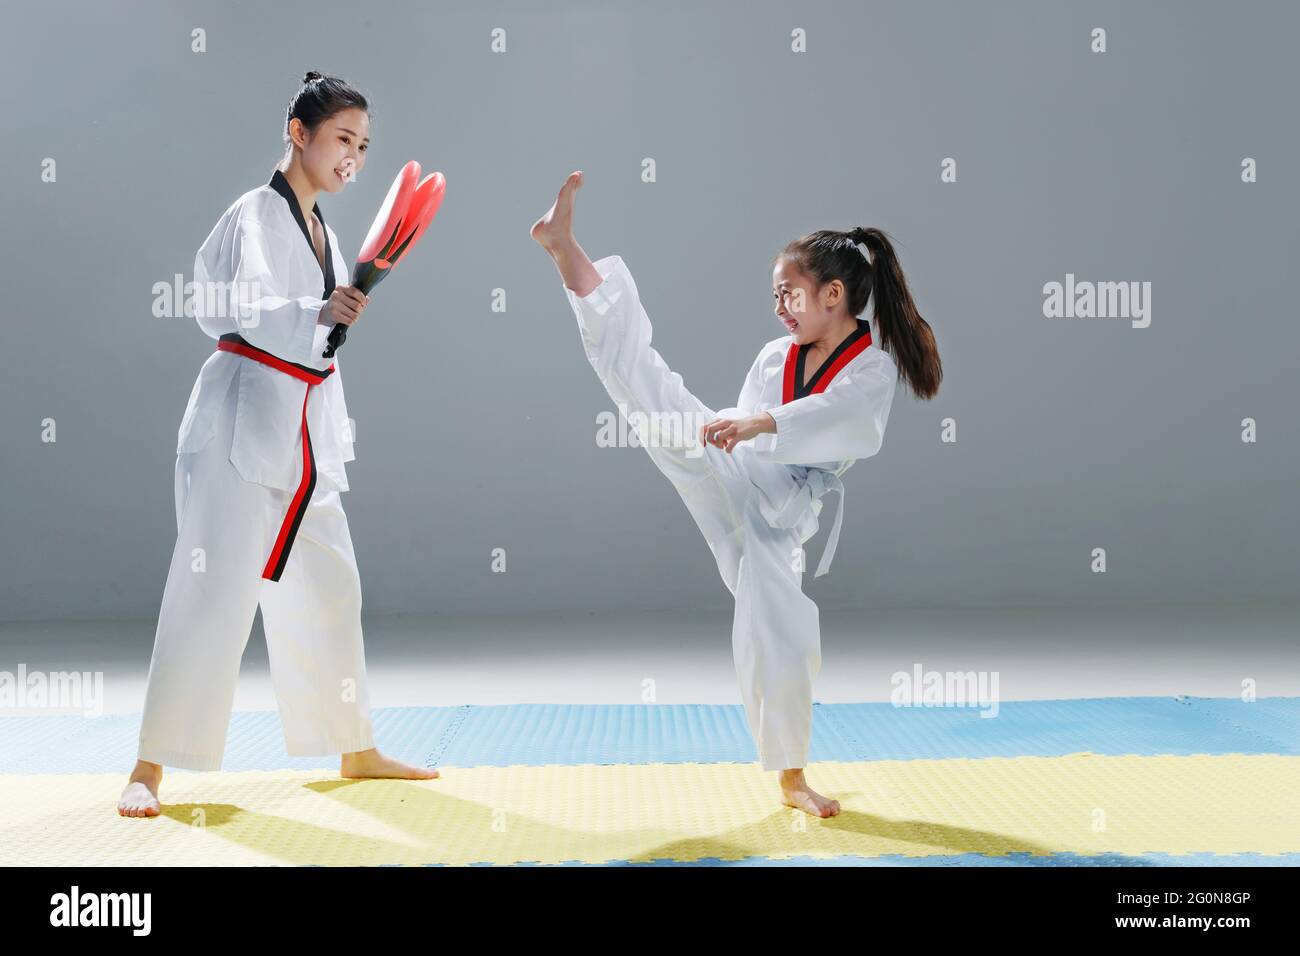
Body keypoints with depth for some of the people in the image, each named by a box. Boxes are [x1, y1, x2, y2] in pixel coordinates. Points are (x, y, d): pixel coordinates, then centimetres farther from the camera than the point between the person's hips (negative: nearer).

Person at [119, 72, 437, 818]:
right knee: (213, 591, -10)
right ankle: (150, 768, -2)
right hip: (244, 423, -8)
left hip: (303, 434, 8)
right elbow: (234, 306, -21)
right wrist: (316, 315, -35)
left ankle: (356, 750, 26)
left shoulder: (321, 228, 16)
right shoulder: (256, 215, -8)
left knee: (330, 587, 14)